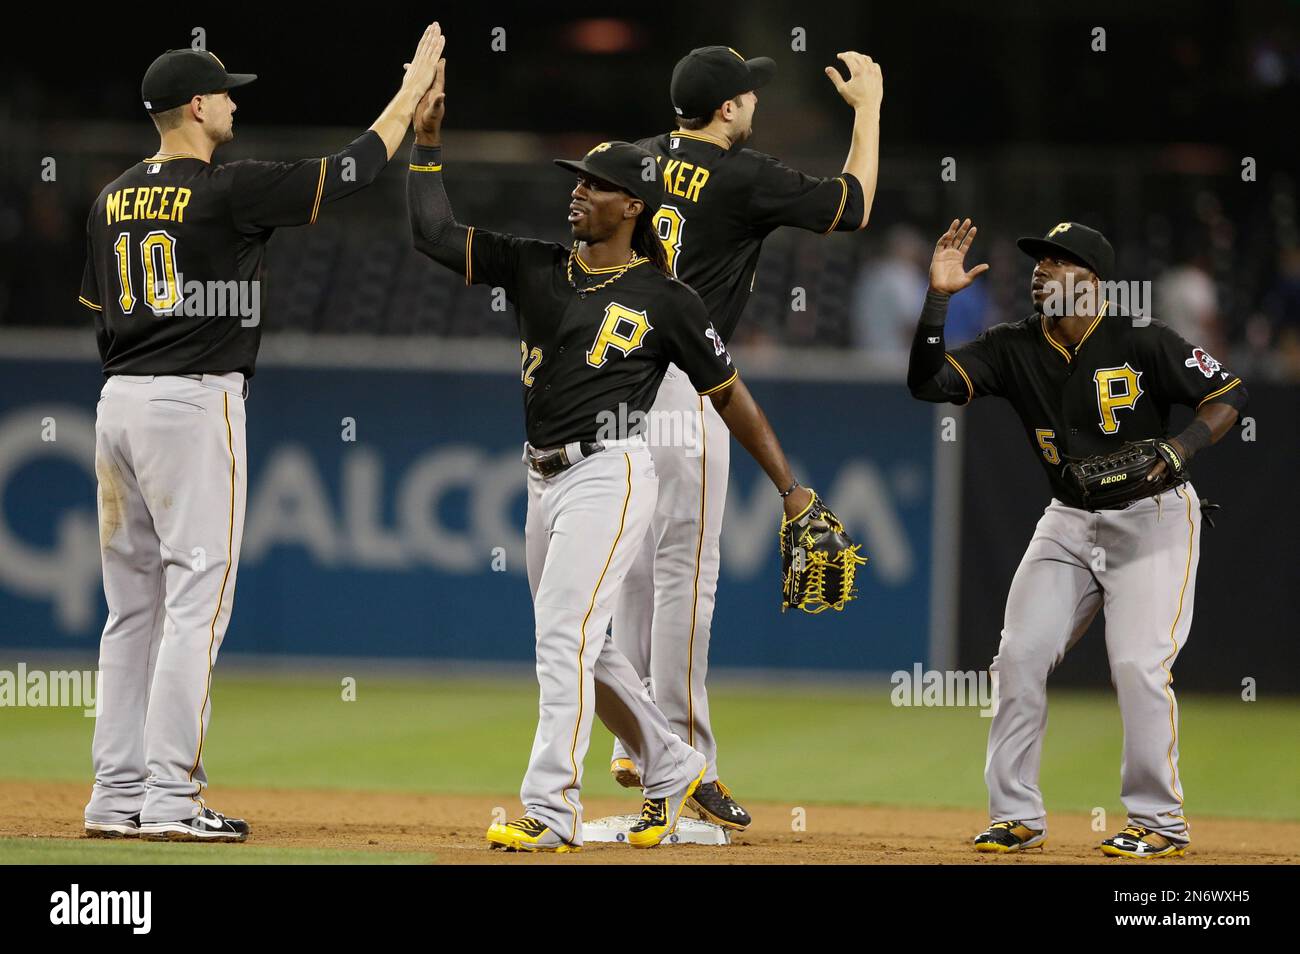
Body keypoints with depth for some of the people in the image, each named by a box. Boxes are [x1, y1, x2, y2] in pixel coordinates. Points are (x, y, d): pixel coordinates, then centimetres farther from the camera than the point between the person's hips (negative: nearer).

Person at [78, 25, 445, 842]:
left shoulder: (113, 200, 11)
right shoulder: (228, 192, -10)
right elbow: (353, 169, -3)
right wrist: (413, 93, 10)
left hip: (119, 404, 8)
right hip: (194, 403, -8)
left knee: (133, 604, 11)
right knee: (197, 598, -6)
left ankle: (117, 797, 11)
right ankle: (170, 799, -11)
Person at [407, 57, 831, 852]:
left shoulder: (667, 301, -2)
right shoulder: (534, 268, 10)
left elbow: (731, 397, 3)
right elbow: (435, 233, 4)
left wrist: (792, 489, 1)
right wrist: (428, 140, -3)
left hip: (610, 475, -7)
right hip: (546, 481, 7)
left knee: (564, 637, -17)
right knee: (584, 649, 14)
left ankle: (551, 811, -19)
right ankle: (672, 768, 32)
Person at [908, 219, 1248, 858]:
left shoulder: (1141, 343, -16)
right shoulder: (1014, 349, -4)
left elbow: (1229, 396, -9)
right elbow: (927, 382, -13)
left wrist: (1180, 449, -26)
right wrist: (938, 297, -23)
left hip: (1152, 515, -5)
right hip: (1069, 520, 5)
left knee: (1138, 662, -16)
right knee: (1020, 655, -2)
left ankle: (1160, 821, -3)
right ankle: (1017, 816, 7)